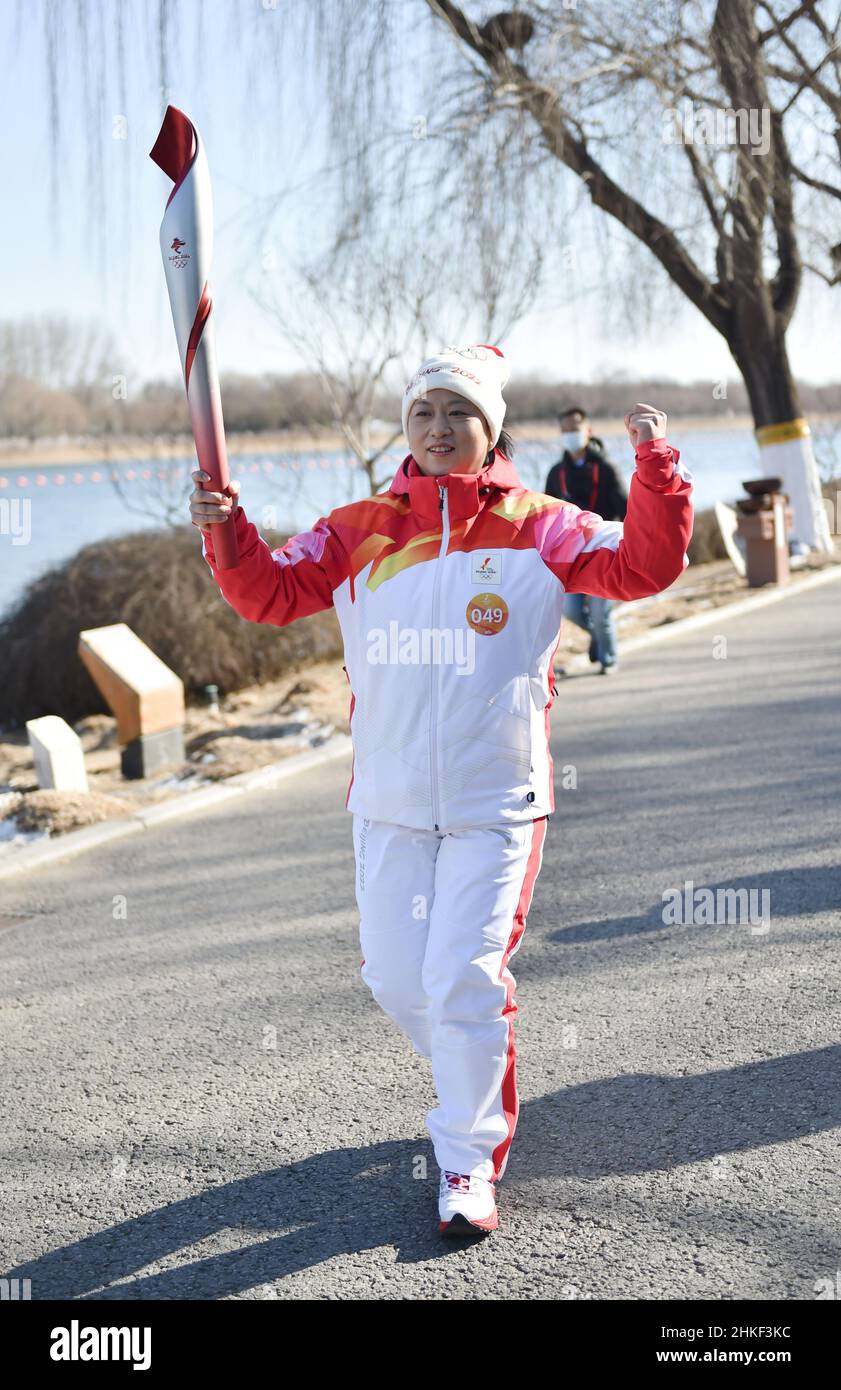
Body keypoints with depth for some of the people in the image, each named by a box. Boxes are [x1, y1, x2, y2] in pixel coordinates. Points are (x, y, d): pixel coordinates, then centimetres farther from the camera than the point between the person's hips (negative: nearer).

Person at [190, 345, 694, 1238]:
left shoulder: (536, 529, 0)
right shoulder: (360, 531, 6)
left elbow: (643, 567, -5)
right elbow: (271, 594, 4)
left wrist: (655, 464, -17)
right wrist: (226, 529, -13)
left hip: (496, 803, -3)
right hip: (388, 802, 3)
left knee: (464, 979, -8)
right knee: (395, 977, 11)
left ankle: (469, 1162, 10)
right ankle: (478, 1086, 41)